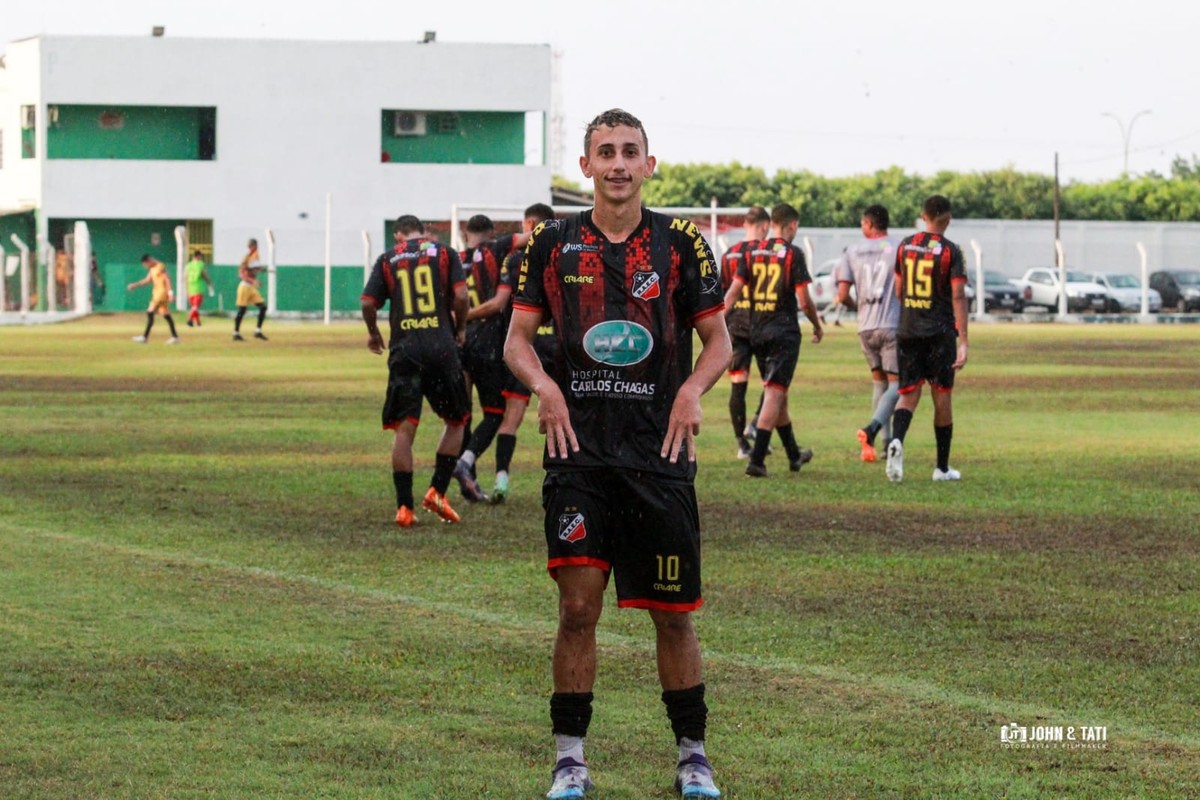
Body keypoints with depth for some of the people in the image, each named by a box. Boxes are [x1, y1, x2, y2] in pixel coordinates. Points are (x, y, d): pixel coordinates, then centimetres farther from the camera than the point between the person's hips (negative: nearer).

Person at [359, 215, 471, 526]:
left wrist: (373, 333, 23)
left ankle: (404, 507, -3)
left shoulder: (388, 259, 10)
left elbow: (368, 303, 3)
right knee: (455, 421, 16)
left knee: (404, 429, 2)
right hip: (441, 347, -1)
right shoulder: (445, 253, 8)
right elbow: (460, 295, -4)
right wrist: (460, 328, 13)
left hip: (404, 350, 1)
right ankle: (437, 491, 5)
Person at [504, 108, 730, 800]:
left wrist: (692, 389, -10)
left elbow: (718, 339, 8)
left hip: (660, 453, 0)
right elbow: (518, 338, 9)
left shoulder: (681, 243, 4)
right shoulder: (555, 243, 6)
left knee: (673, 612, 5)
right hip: (579, 448, 0)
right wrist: (544, 386, -10)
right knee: (579, 605, -6)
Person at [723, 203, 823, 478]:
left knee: (778, 393, 17)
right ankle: (756, 460, -17)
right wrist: (818, 327, 6)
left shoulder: (753, 252, 6)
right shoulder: (793, 254, -8)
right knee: (774, 394, -7)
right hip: (784, 331, -6)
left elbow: (733, 291, 2)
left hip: (756, 331, 6)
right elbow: (804, 300, -9)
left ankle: (794, 455, 31)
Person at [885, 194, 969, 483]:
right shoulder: (950, 251, -7)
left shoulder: (905, 246, 6)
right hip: (940, 333, -3)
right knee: (942, 397, 8)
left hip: (907, 330, 3)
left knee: (909, 394, 4)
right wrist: (963, 343, -13)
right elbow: (958, 297, -13)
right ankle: (942, 467, 15)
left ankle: (896, 440, -26)